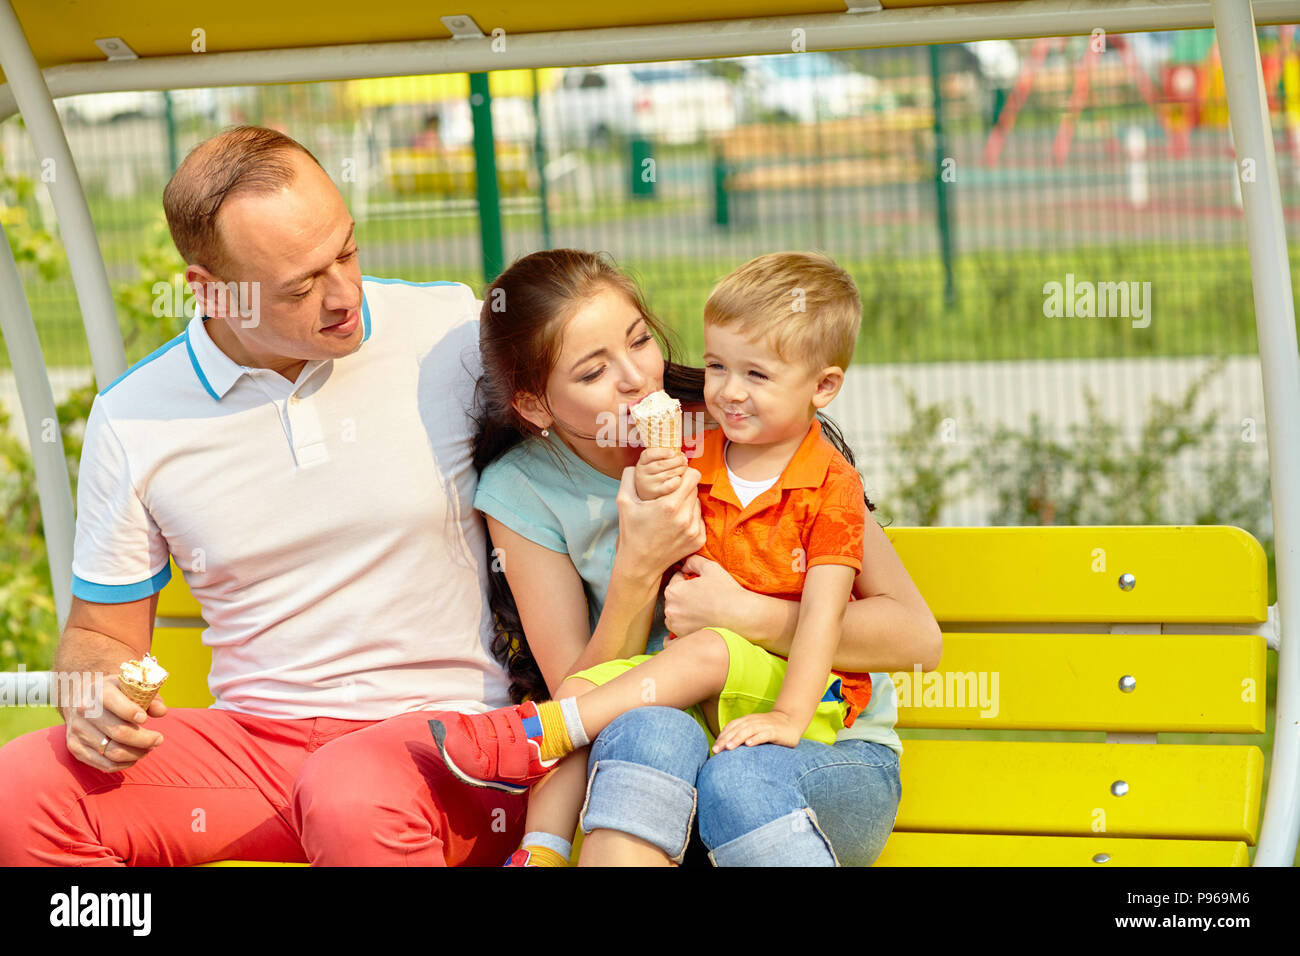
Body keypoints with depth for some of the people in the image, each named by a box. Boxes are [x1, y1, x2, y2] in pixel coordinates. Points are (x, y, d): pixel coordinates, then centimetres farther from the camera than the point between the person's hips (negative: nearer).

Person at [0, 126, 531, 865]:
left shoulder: (451, 329, -2)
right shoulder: (132, 422, 2)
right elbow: (102, 633, 13)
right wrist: (96, 697, -13)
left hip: (448, 726, -3)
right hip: (256, 741, 3)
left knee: (350, 801, -40)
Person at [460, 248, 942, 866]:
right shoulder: (520, 494, -3)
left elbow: (916, 636, -8)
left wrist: (747, 615, -21)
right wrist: (636, 568, -21)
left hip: (826, 746, -1)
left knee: (736, 782, -35)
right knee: (650, 729, -34)